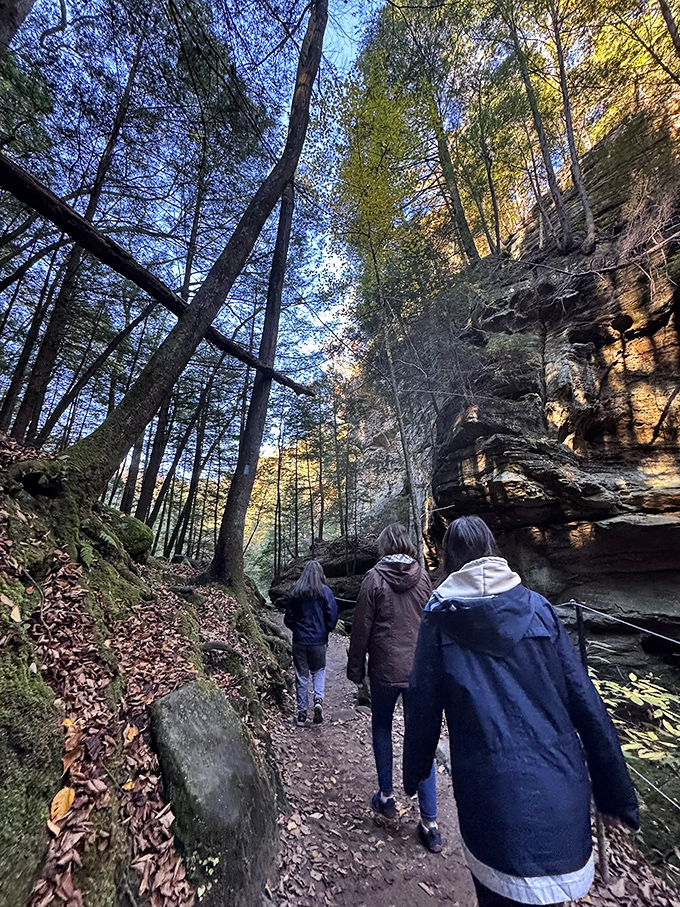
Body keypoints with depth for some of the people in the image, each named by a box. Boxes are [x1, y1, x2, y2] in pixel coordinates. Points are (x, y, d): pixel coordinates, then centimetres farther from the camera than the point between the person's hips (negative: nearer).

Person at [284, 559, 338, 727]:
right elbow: (332, 617, -8)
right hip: (319, 640, -1)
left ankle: (302, 713, 18)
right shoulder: (325, 591, -10)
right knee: (319, 671, 18)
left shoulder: (295, 592, -4)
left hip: (299, 640, 1)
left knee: (301, 675, 13)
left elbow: (288, 619, 1)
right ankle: (319, 699, -3)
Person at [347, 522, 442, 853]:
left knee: (381, 727, 22)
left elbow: (362, 627, -9)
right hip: (420, 669, 3)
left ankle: (386, 797, 33)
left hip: (385, 669, -2)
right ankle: (429, 823, 19)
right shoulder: (423, 576, -4)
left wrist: (356, 667, 3)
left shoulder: (375, 578, -13)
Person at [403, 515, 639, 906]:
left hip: (491, 790, -2)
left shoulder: (441, 617, -8)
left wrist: (414, 771, 13)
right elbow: (586, 701, -1)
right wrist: (617, 793, 9)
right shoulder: (537, 606, -3)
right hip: (560, 790, 3)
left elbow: (424, 706, -3)